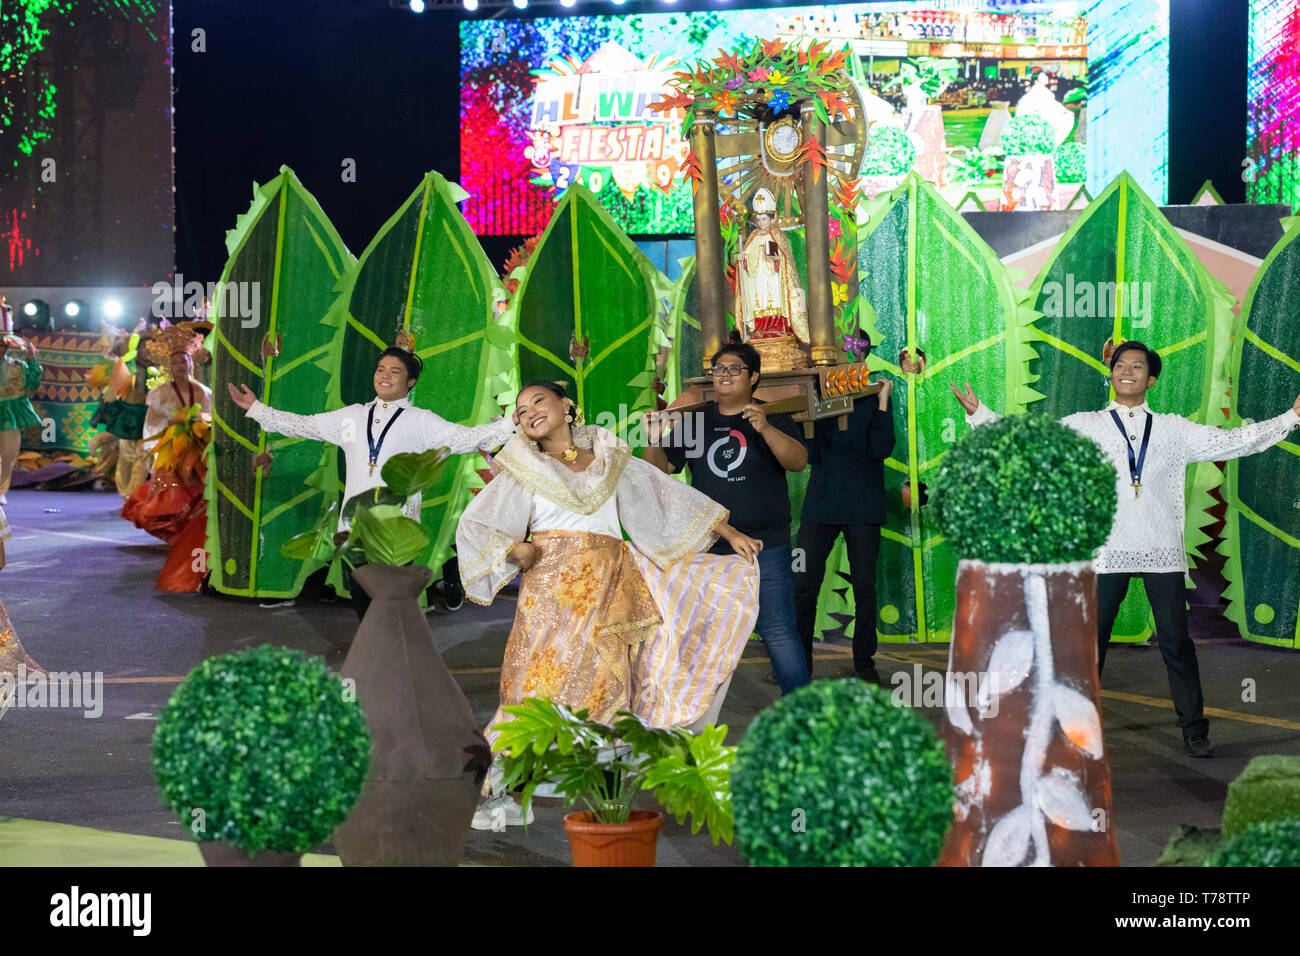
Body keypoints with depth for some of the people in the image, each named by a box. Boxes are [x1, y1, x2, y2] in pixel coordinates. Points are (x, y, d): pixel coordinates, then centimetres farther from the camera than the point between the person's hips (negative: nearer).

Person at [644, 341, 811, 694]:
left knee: (778, 631, -7)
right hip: (707, 547, 4)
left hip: (765, 548, -4)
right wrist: (655, 442, -10)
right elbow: (662, 468, 11)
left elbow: (798, 462, -13)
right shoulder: (696, 421, 12)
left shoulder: (773, 418, 2)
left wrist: (766, 429, -29)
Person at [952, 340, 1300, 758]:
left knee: (1177, 644, 3)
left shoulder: (1174, 430, 13)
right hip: (1107, 551, -1)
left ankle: (1194, 731, 14)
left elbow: (1232, 442, 15)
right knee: (1089, 643, 2)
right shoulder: (1084, 426, 9)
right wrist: (978, 413, 0)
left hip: (1163, 551, 1)